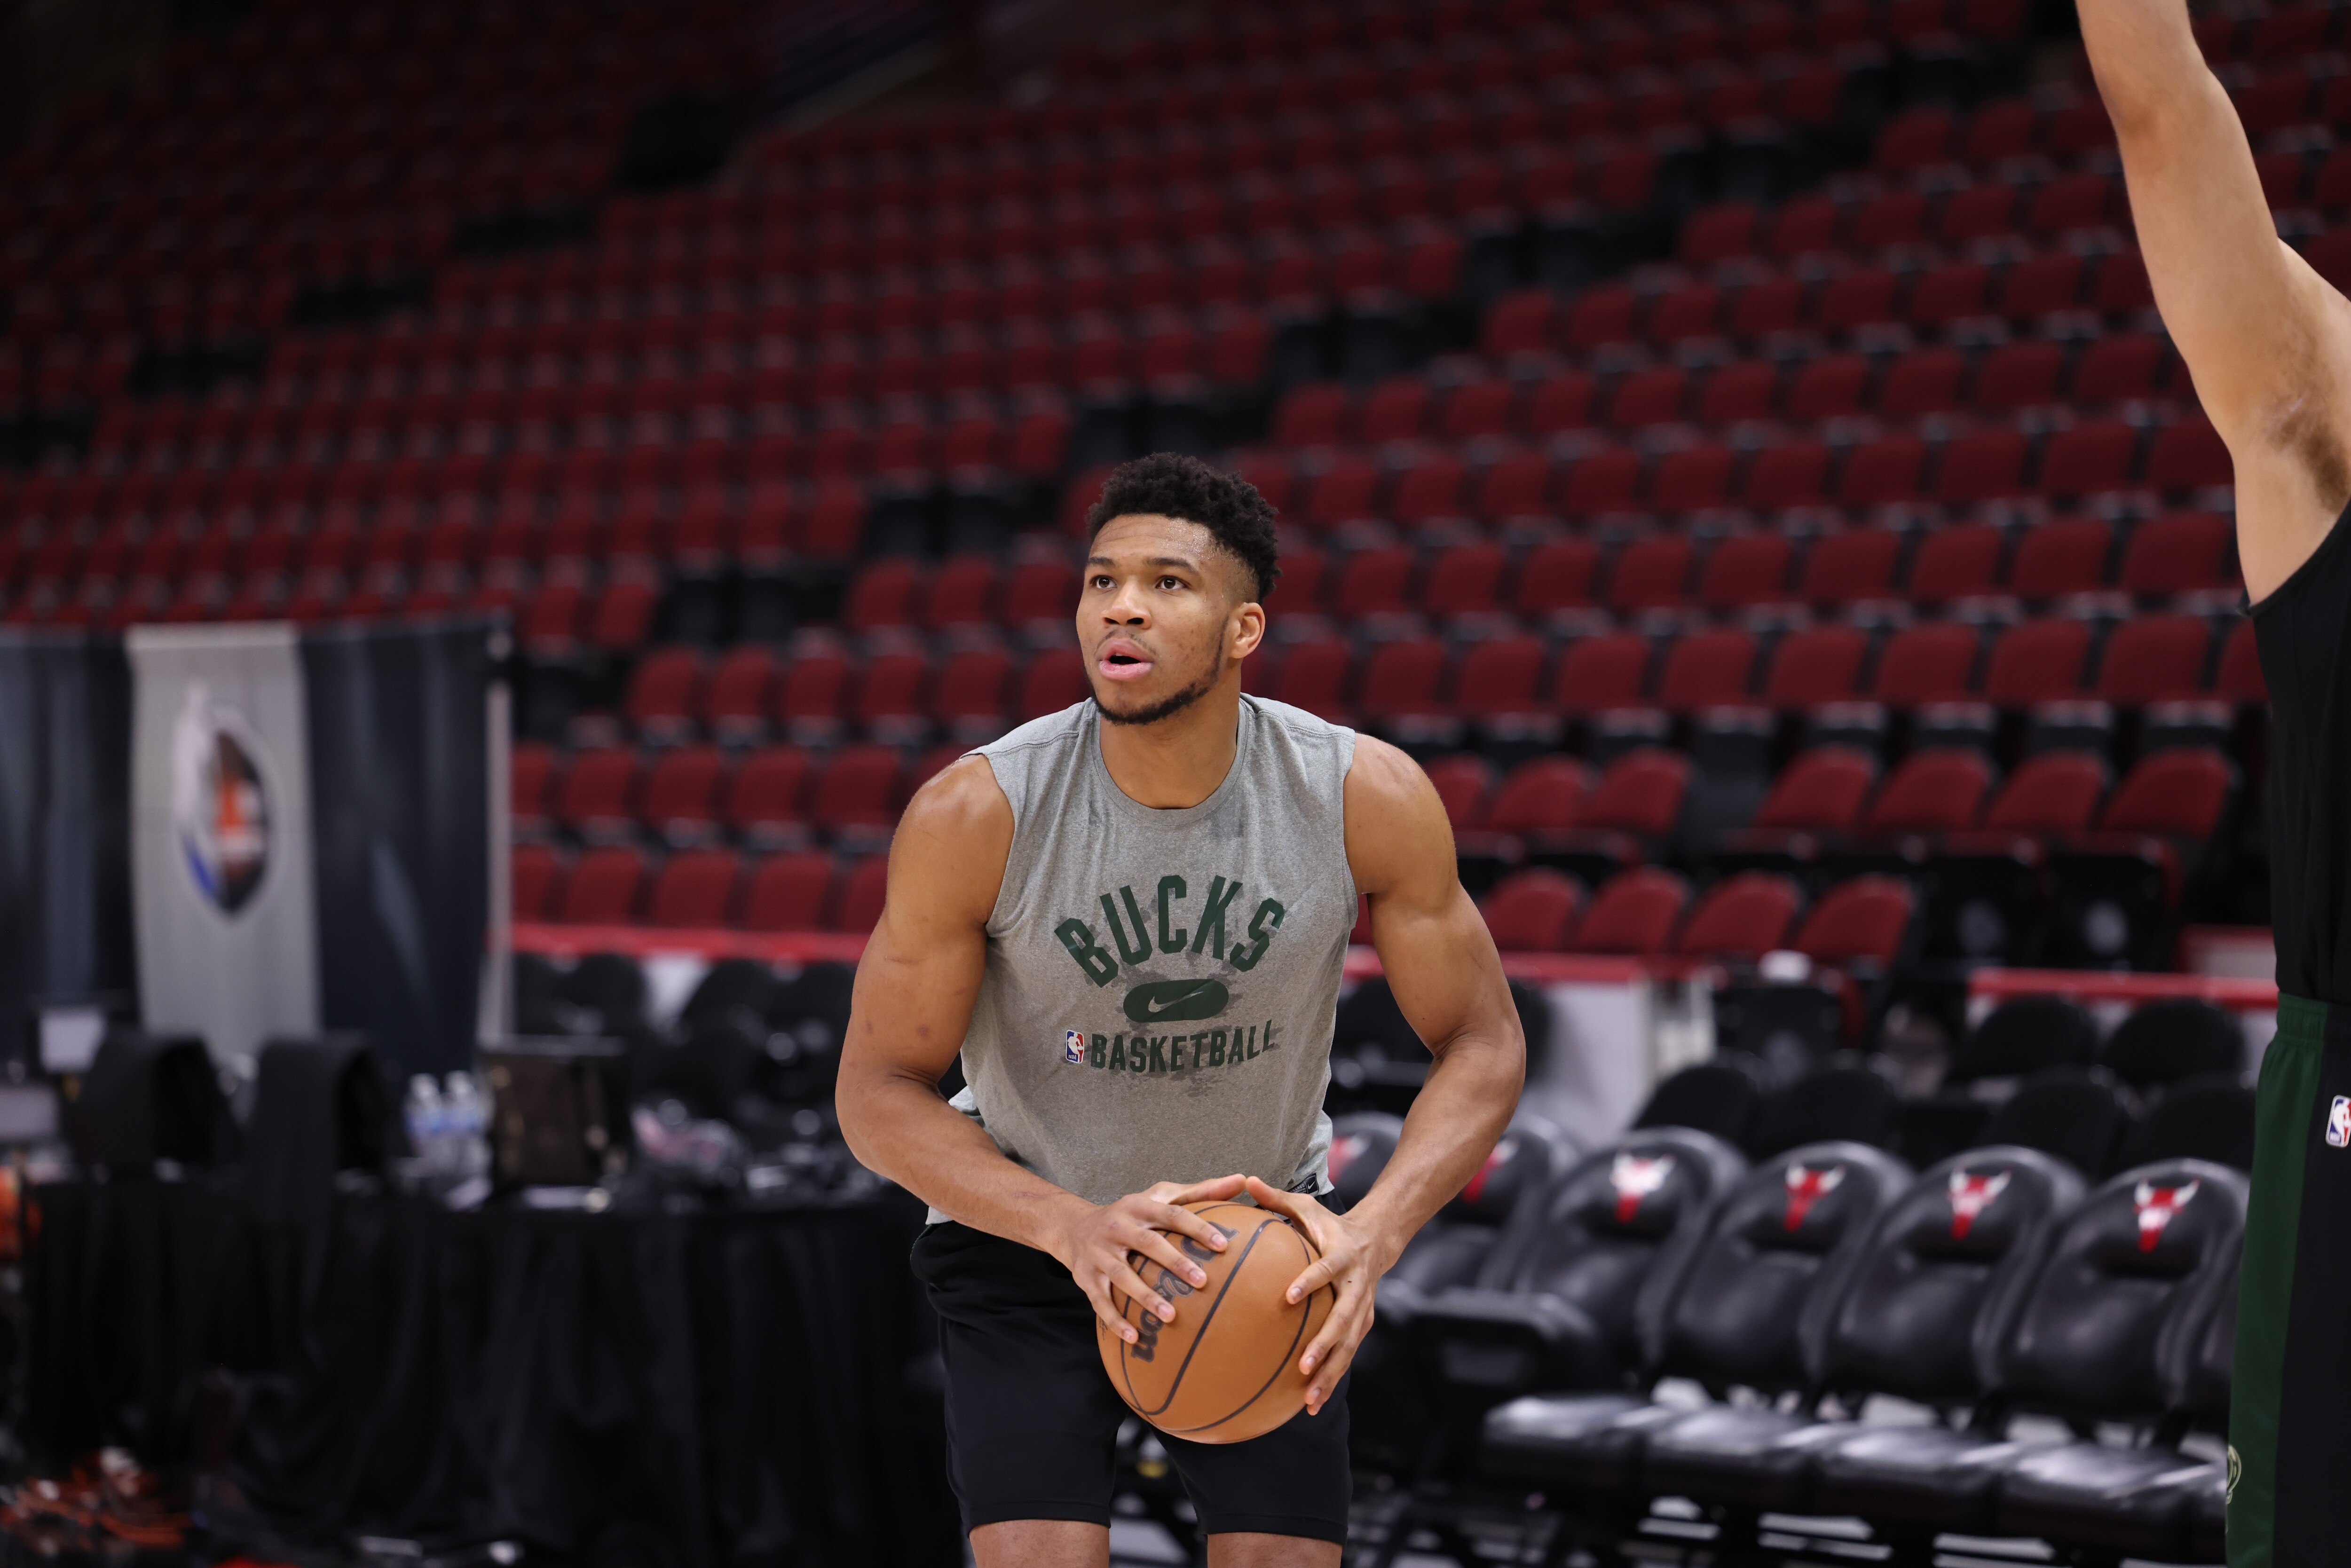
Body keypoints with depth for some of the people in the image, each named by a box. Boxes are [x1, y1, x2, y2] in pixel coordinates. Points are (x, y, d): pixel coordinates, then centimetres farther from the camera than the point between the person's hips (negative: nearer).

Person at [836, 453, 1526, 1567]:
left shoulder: (1370, 798, -20)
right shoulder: (974, 814, -23)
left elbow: (1481, 1046, -10)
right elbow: (880, 1092, -16)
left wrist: (1376, 1230, -27)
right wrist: (1071, 1225, -32)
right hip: (1027, 1232, -2)